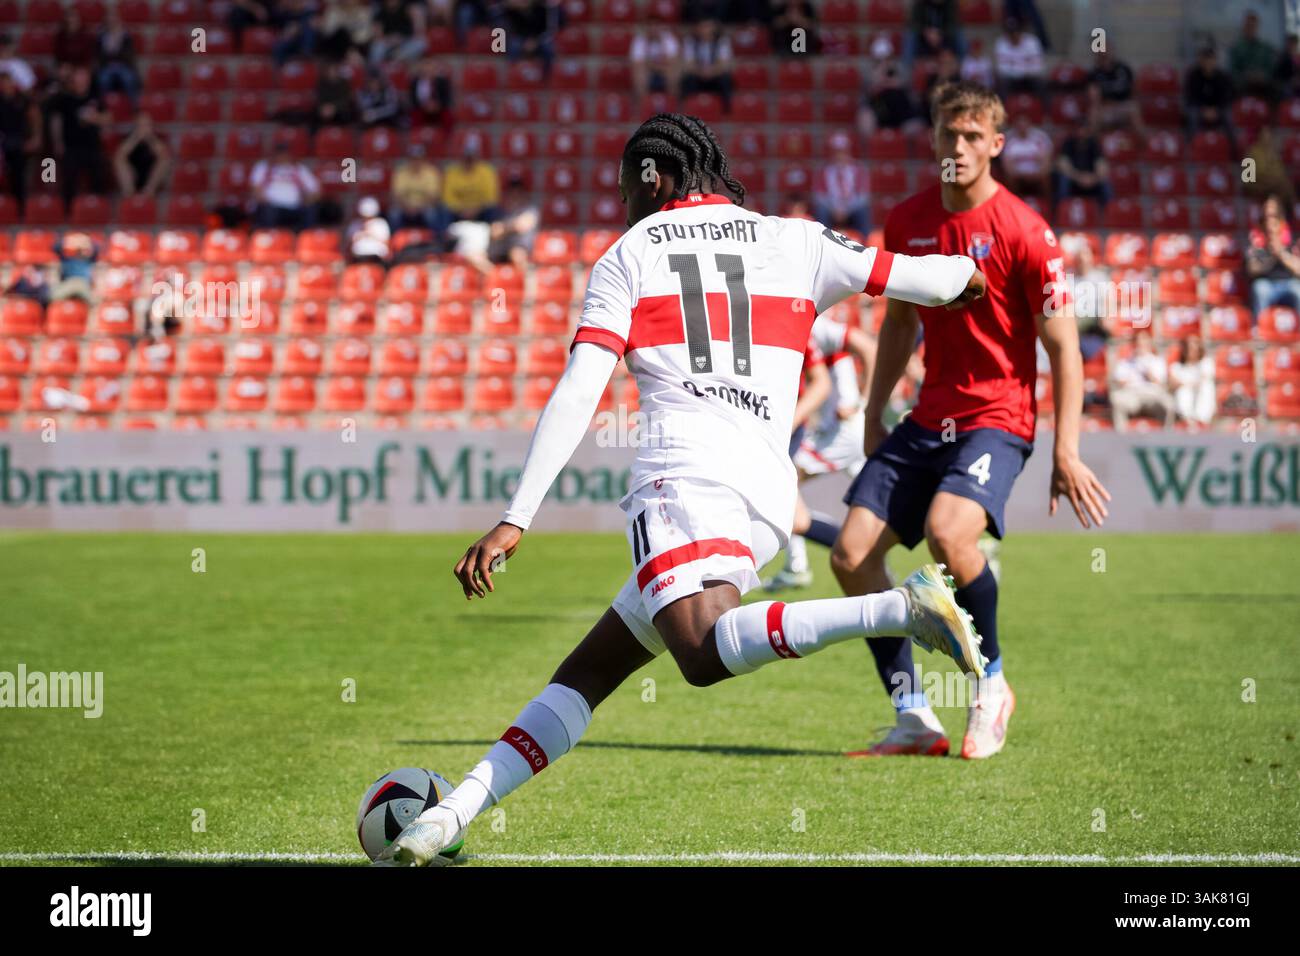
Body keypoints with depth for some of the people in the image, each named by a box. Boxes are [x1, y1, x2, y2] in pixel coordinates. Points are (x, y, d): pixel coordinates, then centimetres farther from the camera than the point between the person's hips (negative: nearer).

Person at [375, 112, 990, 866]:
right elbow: (913, 277, 26)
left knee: (706, 654, -31)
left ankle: (902, 608, -46)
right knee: (588, 670, 12)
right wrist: (970, 274, 51)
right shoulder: (793, 242, 20)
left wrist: (516, 519, -2)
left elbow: (579, 392, 1)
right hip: (771, 487, 6)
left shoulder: (629, 256, 12)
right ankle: (448, 820, 3)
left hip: (685, 465, -6)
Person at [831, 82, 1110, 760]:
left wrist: (1066, 453, -13)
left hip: (998, 418, -6)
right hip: (928, 418, 6)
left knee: (948, 533, -31)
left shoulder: (1025, 233, -11)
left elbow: (1063, 347, -8)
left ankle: (991, 682, -6)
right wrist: (874, 415, 18)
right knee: (851, 554, -6)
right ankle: (914, 718, 4)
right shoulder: (907, 222, 5)